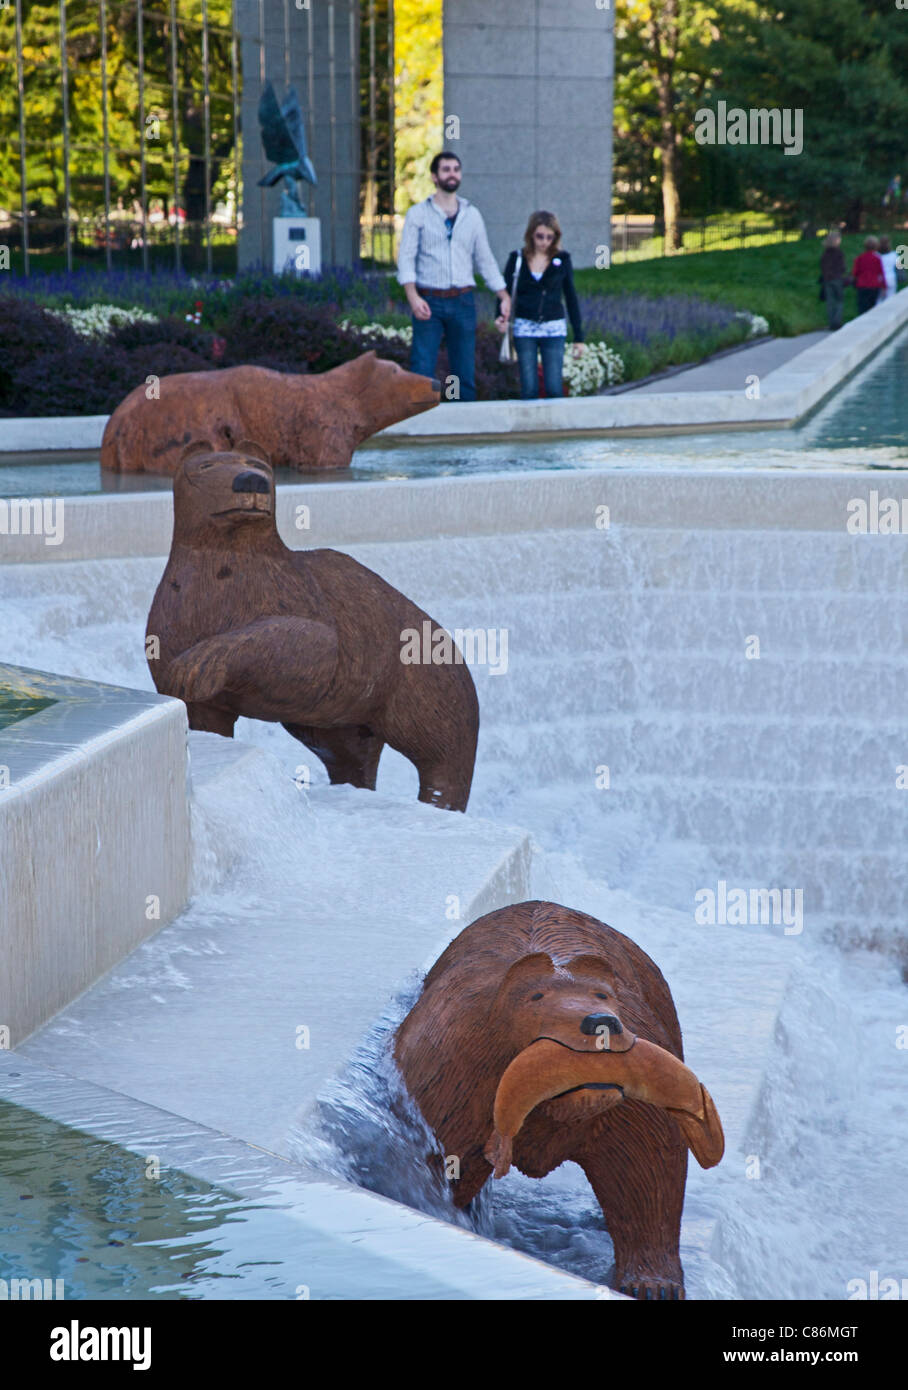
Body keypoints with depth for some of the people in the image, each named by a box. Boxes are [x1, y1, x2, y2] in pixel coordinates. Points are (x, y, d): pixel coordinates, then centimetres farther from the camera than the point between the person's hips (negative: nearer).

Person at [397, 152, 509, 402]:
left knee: (465, 372, 4)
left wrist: (505, 297, 10)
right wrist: (413, 297, -18)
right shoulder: (418, 214, 3)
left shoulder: (472, 215, 12)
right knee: (422, 372, -8)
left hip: (462, 302, 3)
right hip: (429, 302, -3)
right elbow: (405, 257, -4)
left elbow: (485, 259, 16)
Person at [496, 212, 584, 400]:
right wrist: (501, 318, -18)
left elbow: (571, 298, 8)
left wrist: (578, 337, 7)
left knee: (554, 388, -9)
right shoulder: (517, 259, 4)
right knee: (529, 389, -1)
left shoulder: (562, 260, 4)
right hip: (524, 329, 0)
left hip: (554, 330, 0)